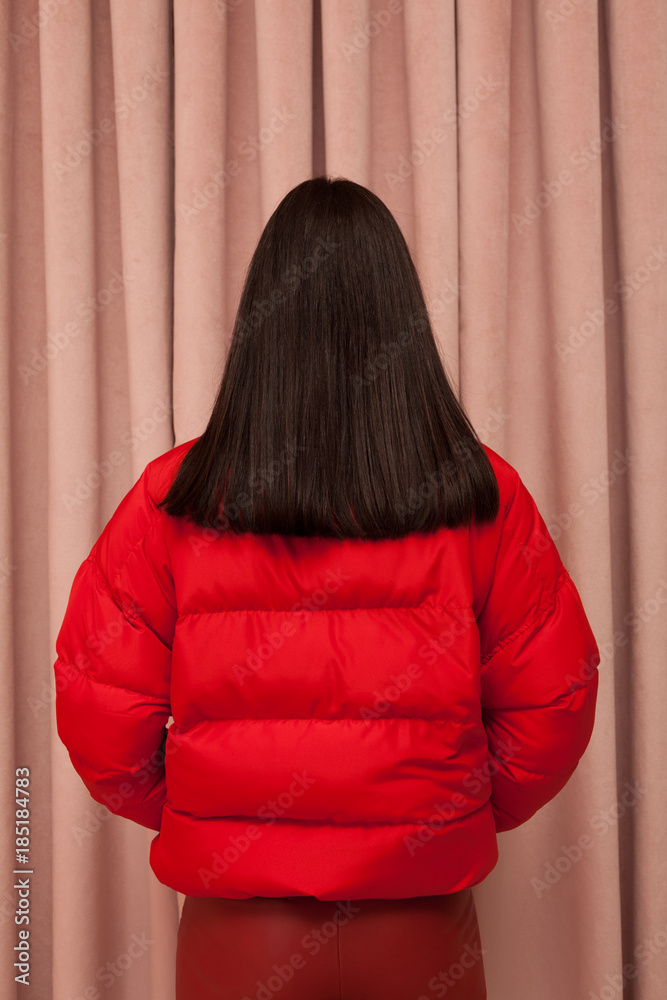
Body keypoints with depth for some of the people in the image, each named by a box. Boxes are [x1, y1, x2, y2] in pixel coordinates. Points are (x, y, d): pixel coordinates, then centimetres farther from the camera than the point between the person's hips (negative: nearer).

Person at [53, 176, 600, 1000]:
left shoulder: (176, 498, -11)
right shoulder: (480, 497, -9)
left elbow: (100, 711, -6)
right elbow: (551, 704, -3)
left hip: (238, 931, 0)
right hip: (421, 930, 1)